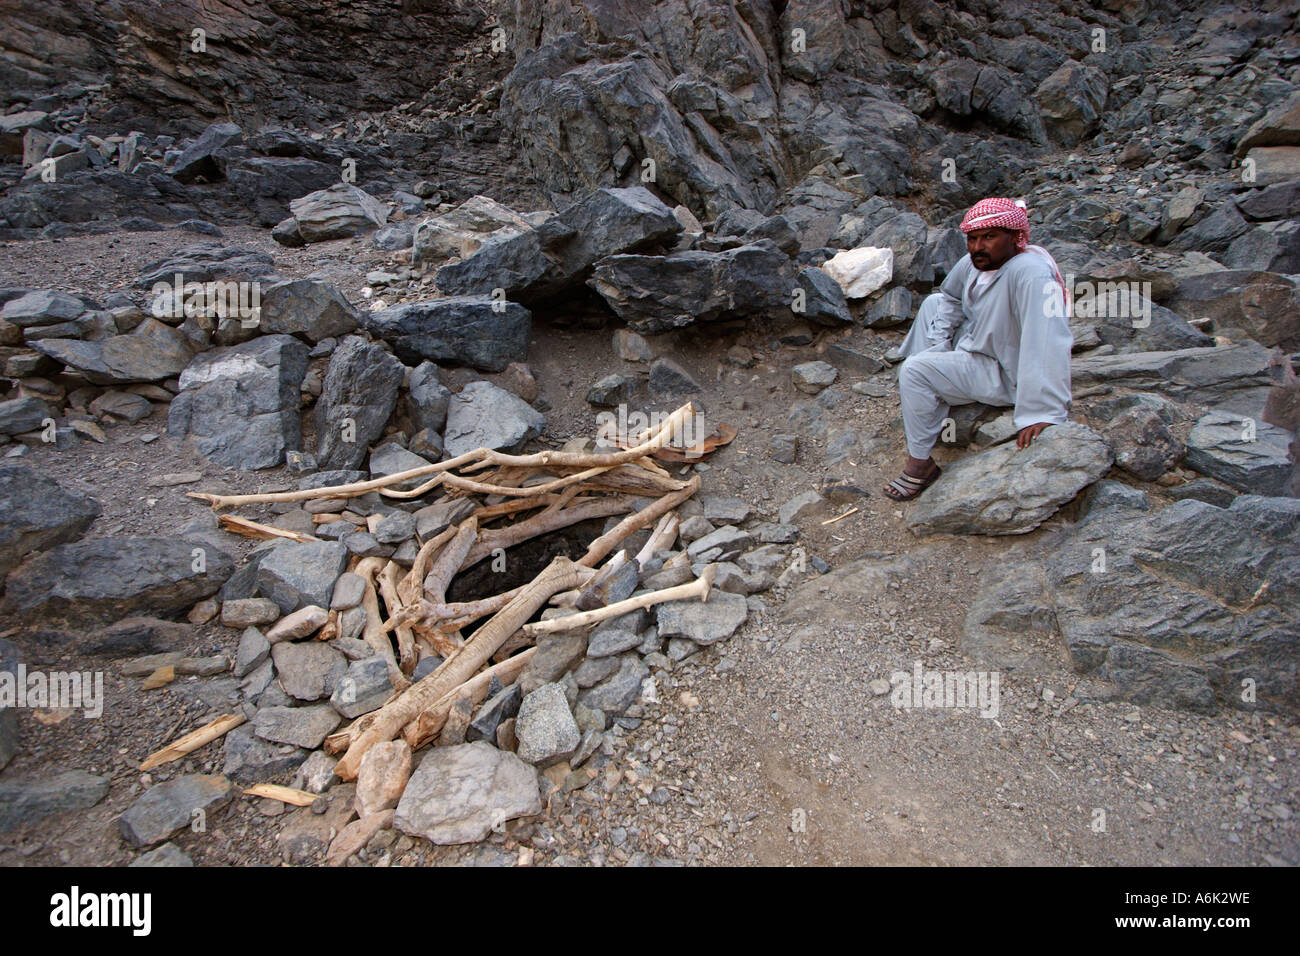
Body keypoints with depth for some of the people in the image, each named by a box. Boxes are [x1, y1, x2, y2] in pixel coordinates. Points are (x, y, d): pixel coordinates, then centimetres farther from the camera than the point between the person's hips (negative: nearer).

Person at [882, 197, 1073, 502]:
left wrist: (1043, 414, -46)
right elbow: (951, 296, 14)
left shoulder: (1032, 273, -32)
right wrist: (938, 345, 1)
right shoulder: (976, 261, -7)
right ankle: (918, 397, 15)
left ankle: (921, 464, -10)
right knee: (934, 303, 15)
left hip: (1007, 376, -9)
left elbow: (1049, 343, -40)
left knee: (915, 371, -22)